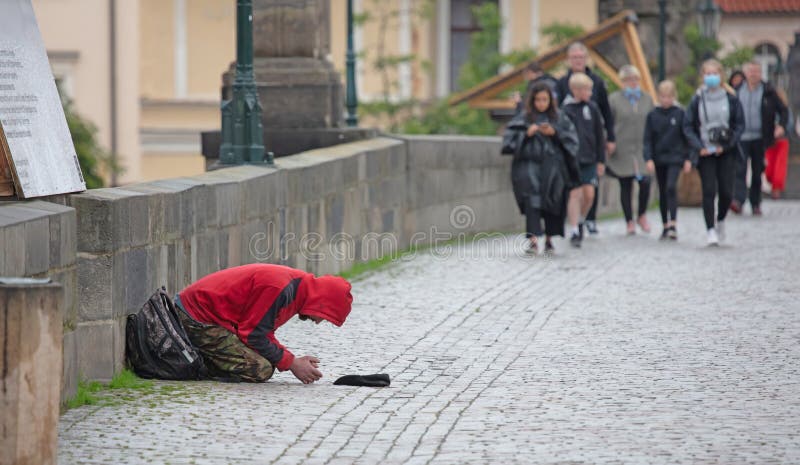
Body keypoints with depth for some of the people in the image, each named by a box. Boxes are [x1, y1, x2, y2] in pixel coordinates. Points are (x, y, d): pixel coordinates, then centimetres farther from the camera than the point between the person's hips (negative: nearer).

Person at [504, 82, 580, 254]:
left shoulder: (559, 118, 9)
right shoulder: (523, 119, 7)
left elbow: (572, 138, 4)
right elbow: (509, 137, 1)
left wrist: (555, 133, -10)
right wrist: (526, 133, -13)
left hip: (552, 166, 1)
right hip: (529, 164, -1)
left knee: (552, 201, 0)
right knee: (532, 199, -16)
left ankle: (549, 239, 17)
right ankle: (533, 240, -23)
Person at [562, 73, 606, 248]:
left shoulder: (592, 108, 5)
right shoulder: (564, 109, -5)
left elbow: (599, 135, 11)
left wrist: (601, 160, 10)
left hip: (589, 159, 3)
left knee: (589, 194, 1)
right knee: (575, 194, -6)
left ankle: (580, 221, 26)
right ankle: (575, 231, -2)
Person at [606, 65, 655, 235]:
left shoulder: (647, 99, 10)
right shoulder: (614, 99, 1)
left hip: (642, 149, 1)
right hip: (622, 149, -1)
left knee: (645, 181, -14)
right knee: (625, 186, 4)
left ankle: (642, 215, 9)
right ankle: (629, 222, 14)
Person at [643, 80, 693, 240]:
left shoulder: (680, 114, -1)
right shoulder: (652, 115, 2)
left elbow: (686, 137, 3)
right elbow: (648, 139, 2)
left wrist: (688, 159, 0)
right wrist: (649, 159, -7)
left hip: (675, 157, -3)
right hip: (659, 158, 3)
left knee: (671, 187, -20)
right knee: (662, 192, 10)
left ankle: (673, 224, -23)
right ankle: (665, 226, 19)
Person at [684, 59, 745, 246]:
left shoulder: (731, 98, 0)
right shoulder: (697, 99, 1)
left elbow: (740, 124, 3)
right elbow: (688, 126, 3)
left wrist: (727, 145, -9)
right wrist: (699, 146, -10)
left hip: (726, 153, 1)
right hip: (705, 153, -1)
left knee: (726, 192, 0)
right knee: (709, 191, -7)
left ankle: (721, 220, 27)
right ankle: (710, 229, -2)